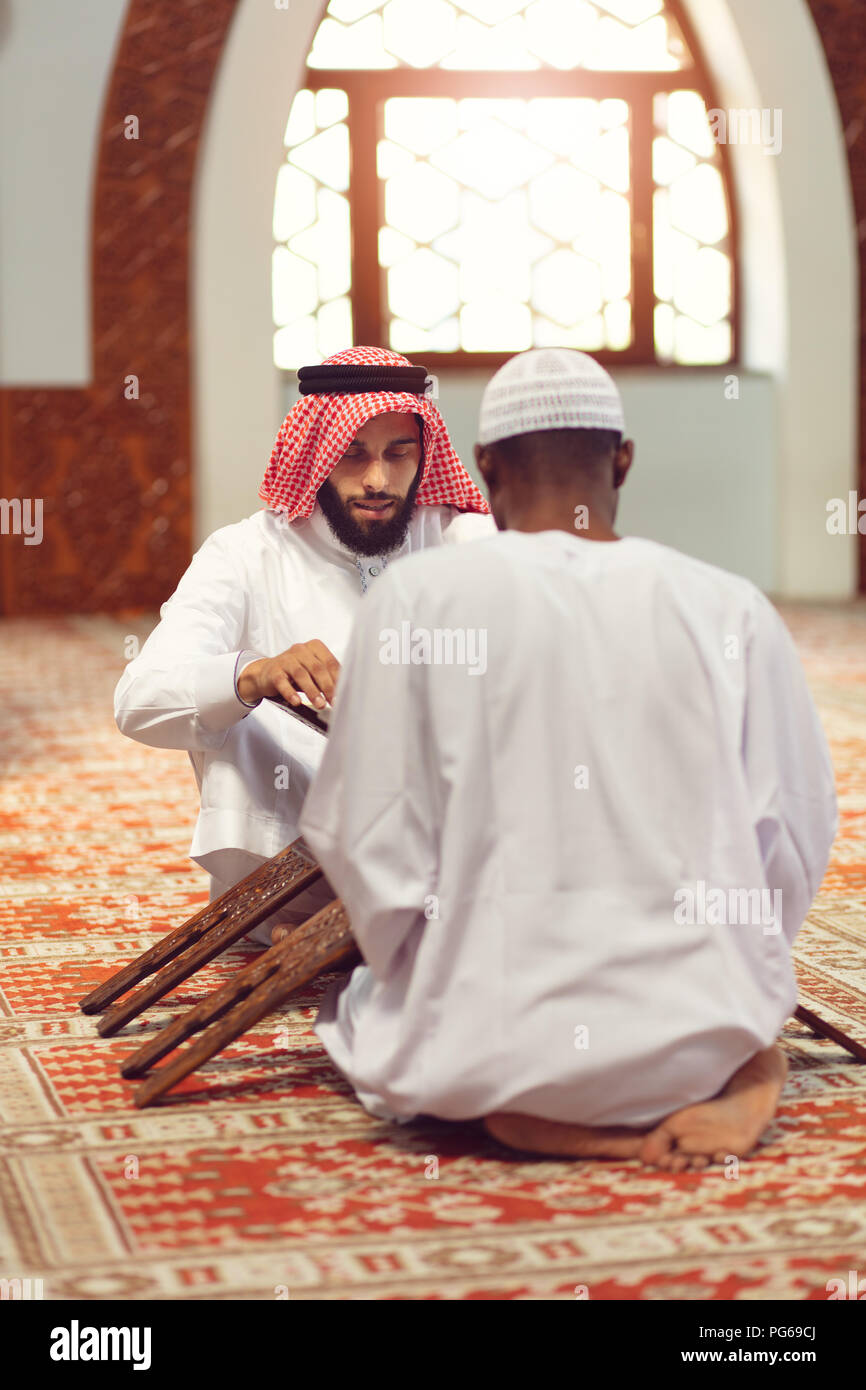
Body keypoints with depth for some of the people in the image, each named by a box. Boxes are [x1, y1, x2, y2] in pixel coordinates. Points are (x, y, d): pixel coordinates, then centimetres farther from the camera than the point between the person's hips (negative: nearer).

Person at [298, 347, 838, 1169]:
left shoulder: (417, 598, -5)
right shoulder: (733, 610, -1)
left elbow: (373, 845, -4)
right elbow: (796, 840, 3)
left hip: (494, 1039, -3)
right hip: (698, 1027, 3)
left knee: (353, 1003, 28)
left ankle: (536, 1120, 0)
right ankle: (739, 1078, 3)